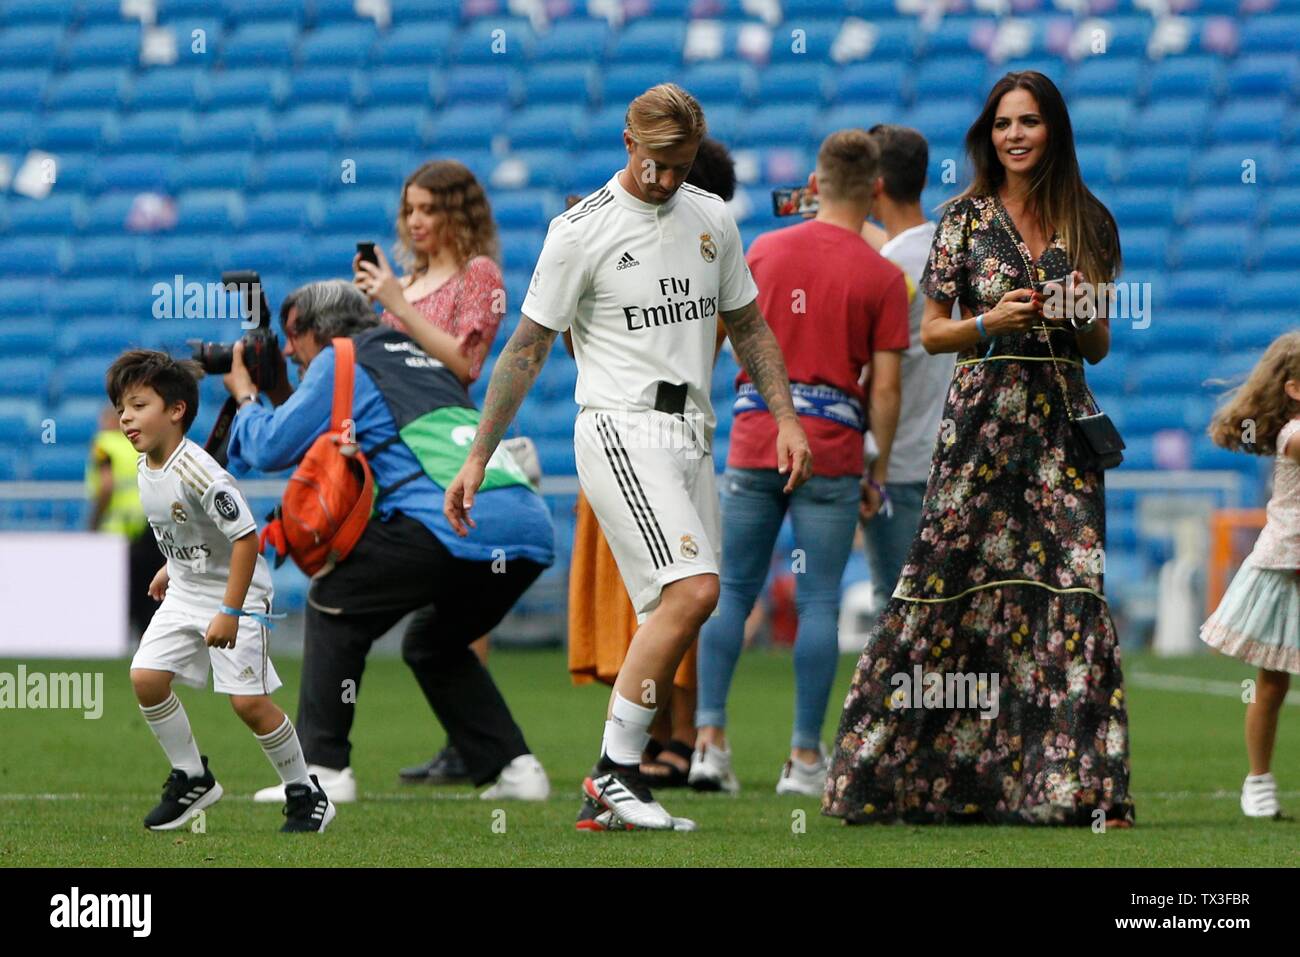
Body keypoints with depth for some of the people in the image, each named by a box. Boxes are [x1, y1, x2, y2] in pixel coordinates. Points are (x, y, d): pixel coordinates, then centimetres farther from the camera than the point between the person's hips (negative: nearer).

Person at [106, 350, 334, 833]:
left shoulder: (199, 474, -27)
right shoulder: (146, 469, 0)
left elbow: (246, 536, -27)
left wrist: (230, 612, -27)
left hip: (236, 593, -8)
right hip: (185, 593, 8)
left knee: (248, 700, -10)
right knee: (146, 677, -4)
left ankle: (305, 793, 9)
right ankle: (192, 779, 12)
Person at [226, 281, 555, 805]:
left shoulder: (342, 360, 8)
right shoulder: (416, 356, 33)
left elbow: (271, 448, 6)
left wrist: (246, 397, 25)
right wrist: (283, 396, 38)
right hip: (531, 531, 8)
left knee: (335, 604, 10)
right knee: (432, 644, 28)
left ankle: (324, 768, 3)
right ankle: (514, 767, 15)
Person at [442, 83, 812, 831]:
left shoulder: (713, 219, 12)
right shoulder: (582, 230, -6)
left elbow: (749, 326, 22)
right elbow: (527, 349, -2)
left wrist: (786, 419, 10)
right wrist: (478, 458, -3)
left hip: (692, 439, 7)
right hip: (622, 430, -7)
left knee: (674, 622, 2)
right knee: (694, 589, -22)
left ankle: (607, 798, 8)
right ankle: (617, 772, -16)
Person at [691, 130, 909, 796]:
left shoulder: (765, 250, 6)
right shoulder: (882, 277, -3)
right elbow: (884, 389, -5)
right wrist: (878, 470, 3)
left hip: (754, 440, 2)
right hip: (831, 450, -2)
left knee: (732, 590, 8)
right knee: (818, 602, 1)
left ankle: (710, 739, -1)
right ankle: (805, 756, 0)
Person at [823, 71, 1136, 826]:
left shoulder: (1090, 224, 9)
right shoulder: (967, 218, 3)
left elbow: (1098, 348, 14)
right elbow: (932, 333, 2)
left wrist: (1084, 318, -8)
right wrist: (993, 322, -15)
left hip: (1062, 425, 2)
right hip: (982, 419, -2)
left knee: (1072, 589, -6)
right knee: (955, 585, -3)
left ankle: (1078, 785, -5)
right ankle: (900, 773, 7)